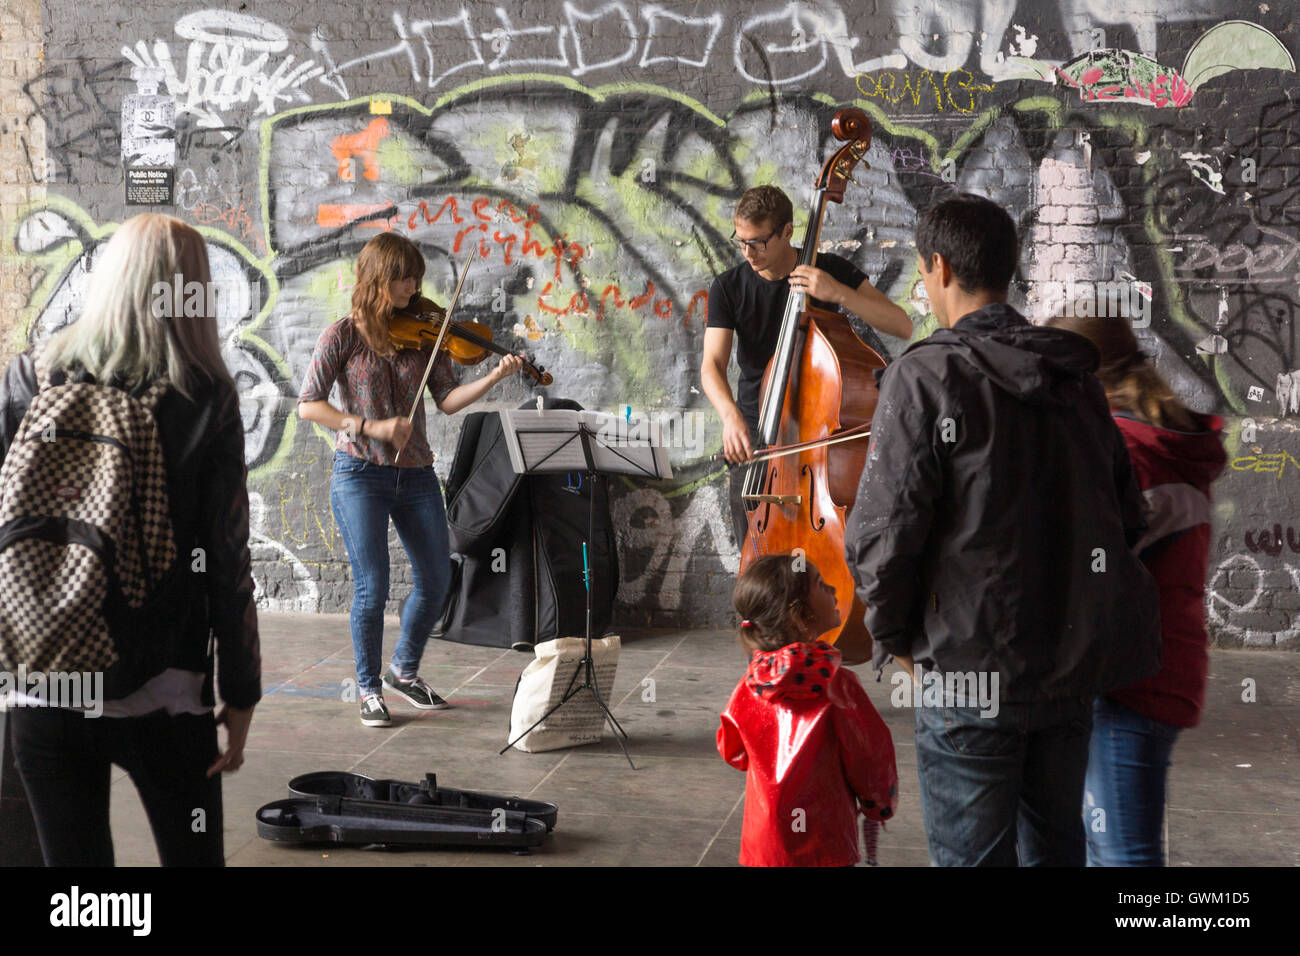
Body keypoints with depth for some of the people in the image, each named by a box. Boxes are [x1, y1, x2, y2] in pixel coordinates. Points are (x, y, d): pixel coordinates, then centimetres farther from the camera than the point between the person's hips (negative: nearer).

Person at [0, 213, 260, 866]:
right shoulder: (206, 400, -7)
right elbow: (227, 562, -7)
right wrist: (241, 692, 1)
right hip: (161, 691, -2)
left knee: (71, 854, 14)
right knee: (192, 854, 13)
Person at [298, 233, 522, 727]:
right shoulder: (344, 335, -4)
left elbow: (448, 400, -1)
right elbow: (309, 404, -7)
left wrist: (495, 377, -16)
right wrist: (369, 427, -17)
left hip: (415, 474, 4)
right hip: (360, 475, -4)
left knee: (435, 581, 8)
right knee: (372, 586, -6)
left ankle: (404, 670, 31)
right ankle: (369, 688, 15)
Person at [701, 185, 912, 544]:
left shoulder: (829, 270, -6)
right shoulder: (728, 287, -3)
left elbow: (902, 326, -13)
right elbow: (712, 364, -13)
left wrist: (838, 293, -27)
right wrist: (730, 414, -34)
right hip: (753, 437, 2)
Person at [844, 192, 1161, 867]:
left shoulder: (925, 376, -14)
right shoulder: (1075, 376, 6)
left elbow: (882, 535, -19)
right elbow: (1127, 520, 11)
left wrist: (894, 636, -3)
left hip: (973, 671, -6)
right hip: (1075, 663, 7)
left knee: (973, 854, 7)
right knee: (1055, 845, 21)